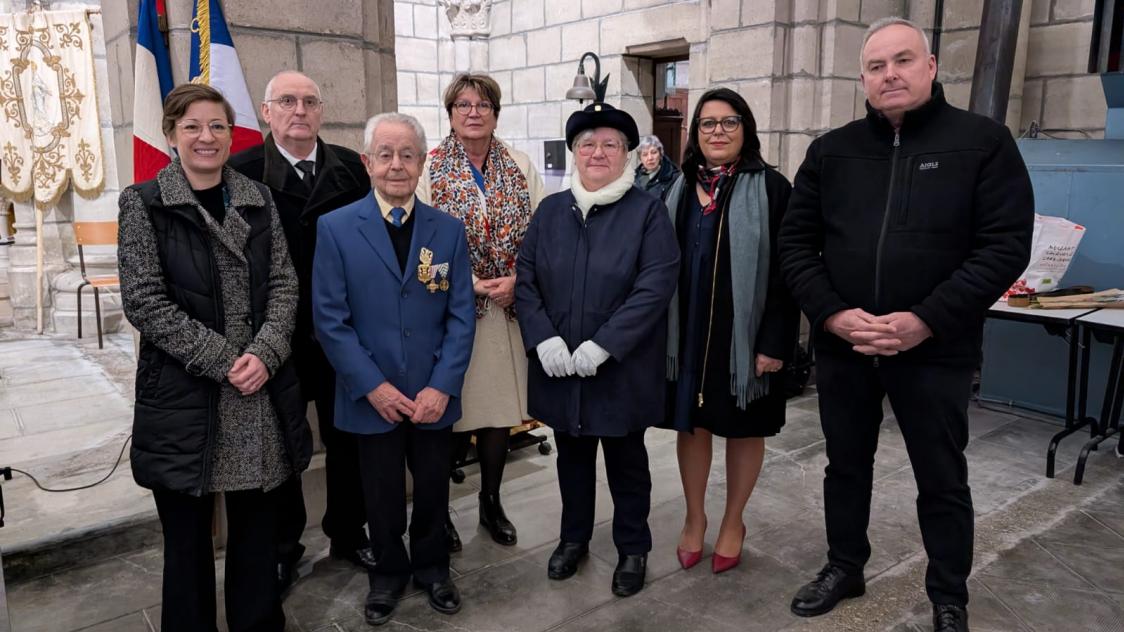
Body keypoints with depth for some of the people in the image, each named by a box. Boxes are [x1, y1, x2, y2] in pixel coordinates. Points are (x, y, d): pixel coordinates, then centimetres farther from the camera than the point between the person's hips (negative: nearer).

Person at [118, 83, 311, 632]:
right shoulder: (143, 203, -1)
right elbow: (144, 301, -8)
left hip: (262, 390, 3)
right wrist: (224, 359, -14)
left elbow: (284, 284, 4)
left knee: (258, 527, 13)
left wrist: (263, 353, -13)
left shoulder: (257, 199, 8)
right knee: (187, 535, 10)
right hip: (183, 393, -2)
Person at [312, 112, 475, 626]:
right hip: (371, 398, -1)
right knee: (382, 497, 15)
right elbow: (329, 318, -8)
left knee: (433, 491, 16)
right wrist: (374, 386, -13)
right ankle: (388, 573, 39)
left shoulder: (449, 229, 0)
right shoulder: (335, 228, -5)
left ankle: (431, 567, 40)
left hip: (434, 396, 2)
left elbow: (461, 315, -2)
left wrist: (442, 387, -11)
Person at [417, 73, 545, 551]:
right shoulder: (429, 169, -3)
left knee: (501, 405, 10)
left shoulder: (521, 167, 6)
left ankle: (491, 502, 30)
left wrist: (516, 279, -12)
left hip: (508, 309, 3)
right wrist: (469, 283, -15)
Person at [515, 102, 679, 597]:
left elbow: (656, 286, -15)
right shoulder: (550, 210, 6)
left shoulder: (647, 211, -6)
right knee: (571, 456, 18)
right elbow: (525, 279, 3)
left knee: (626, 461, 12)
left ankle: (633, 549, 31)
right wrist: (544, 339, -12)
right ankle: (574, 538, 38)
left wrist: (602, 345, -21)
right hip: (559, 367, 4)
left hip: (621, 369, -3)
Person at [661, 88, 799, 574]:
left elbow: (784, 271, -10)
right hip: (687, 332, 4)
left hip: (745, 334, -3)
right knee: (691, 424, 12)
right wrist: (661, 329, 3)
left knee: (744, 429, 10)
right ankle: (694, 518, 30)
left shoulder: (770, 188, -6)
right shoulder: (680, 189, 7)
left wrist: (774, 342, -15)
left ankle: (733, 523, 29)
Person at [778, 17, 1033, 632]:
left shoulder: (983, 141, -4)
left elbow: (1005, 246, -10)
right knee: (845, 465, 17)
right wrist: (832, 314, -11)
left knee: (942, 479, 11)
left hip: (935, 350, -3)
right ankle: (843, 568, 37)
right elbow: (795, 242, 3)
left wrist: (926, 321, -19)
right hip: (841, 346, 3)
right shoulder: (831, 150, 5)